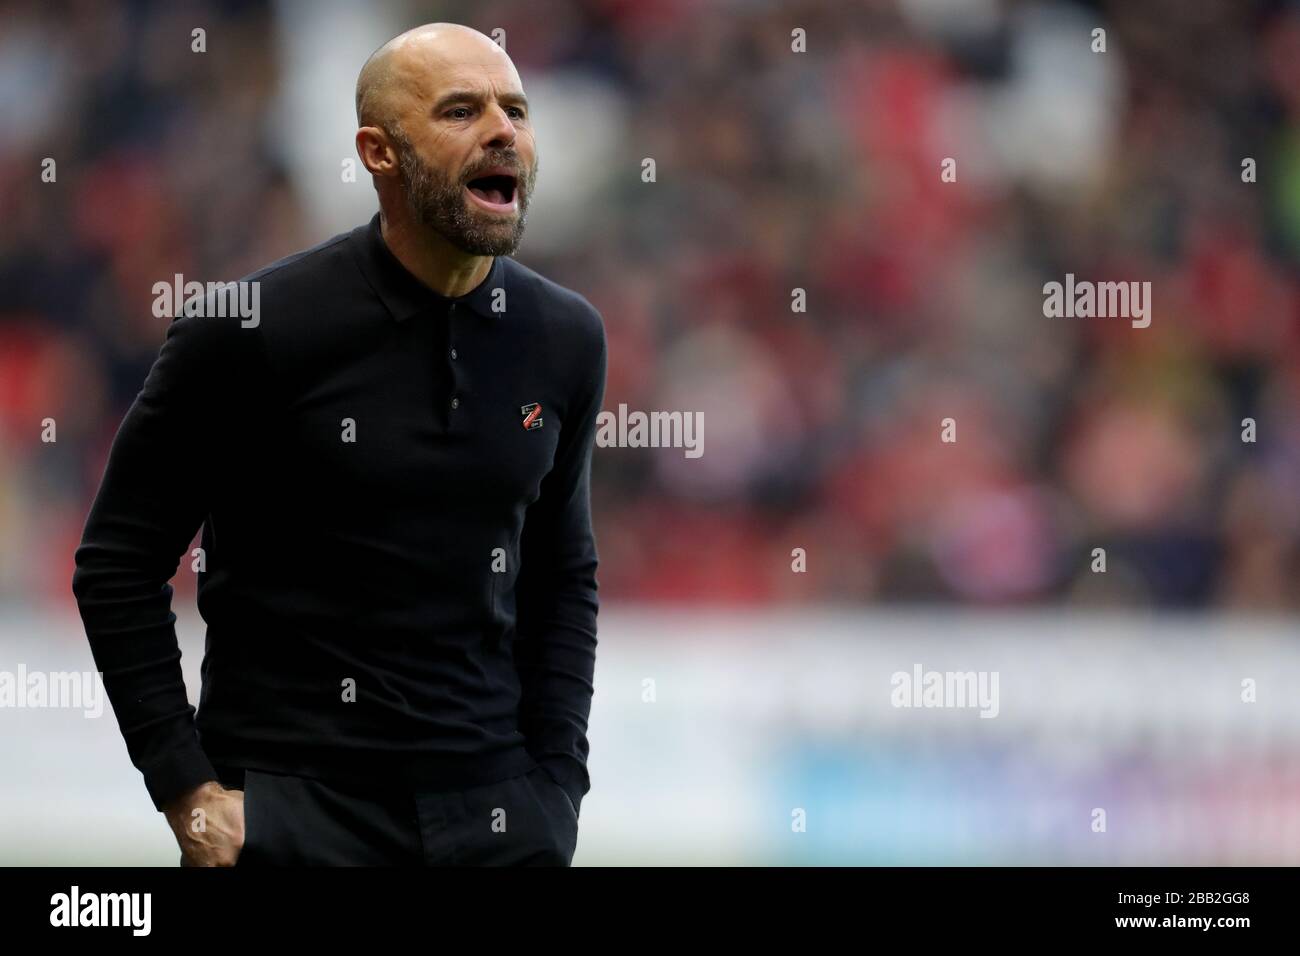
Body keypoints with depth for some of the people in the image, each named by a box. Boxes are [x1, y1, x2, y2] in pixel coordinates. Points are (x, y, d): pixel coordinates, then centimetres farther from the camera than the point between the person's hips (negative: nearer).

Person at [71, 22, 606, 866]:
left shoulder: (565, 338, 3)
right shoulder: (250, 329, -10)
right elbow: (120, 564, -4)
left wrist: (556, 788, 6)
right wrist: (186, 791, -8)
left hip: (494, 812, 4)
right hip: (292, 811, -4)